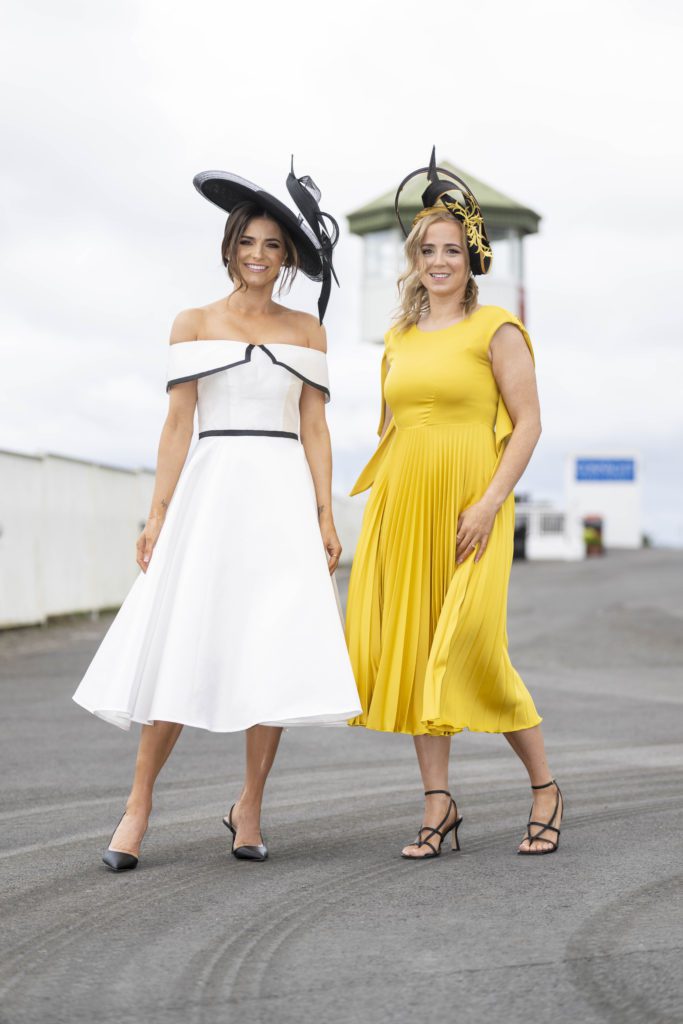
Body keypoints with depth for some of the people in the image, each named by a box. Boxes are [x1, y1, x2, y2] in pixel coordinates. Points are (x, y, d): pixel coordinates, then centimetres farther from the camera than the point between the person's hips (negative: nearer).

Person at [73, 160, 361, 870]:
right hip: (211, 491, -1)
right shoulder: (194, 324, 8)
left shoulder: (307, 331, 12)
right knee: (182, 647, -5)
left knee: (275, 653, -4)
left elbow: (314, 428, 9)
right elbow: (177, 423, 4)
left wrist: (325, 514, 0)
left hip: (285, 496, 2)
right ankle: (138, 806, 2)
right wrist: (158, 513, -4)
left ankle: (249, 806, 8)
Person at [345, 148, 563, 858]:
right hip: (401, 504, 6)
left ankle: (545, 787, 9)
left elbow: (528, 423, -6)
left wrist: (490, 501, -16)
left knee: (471, 648, -10)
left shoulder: (495, 329, -1)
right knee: (411, 646, 1)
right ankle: (438, 805, 7)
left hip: (467, 506, -5)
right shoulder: (398, 339, 15)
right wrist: (379, 504, 14)